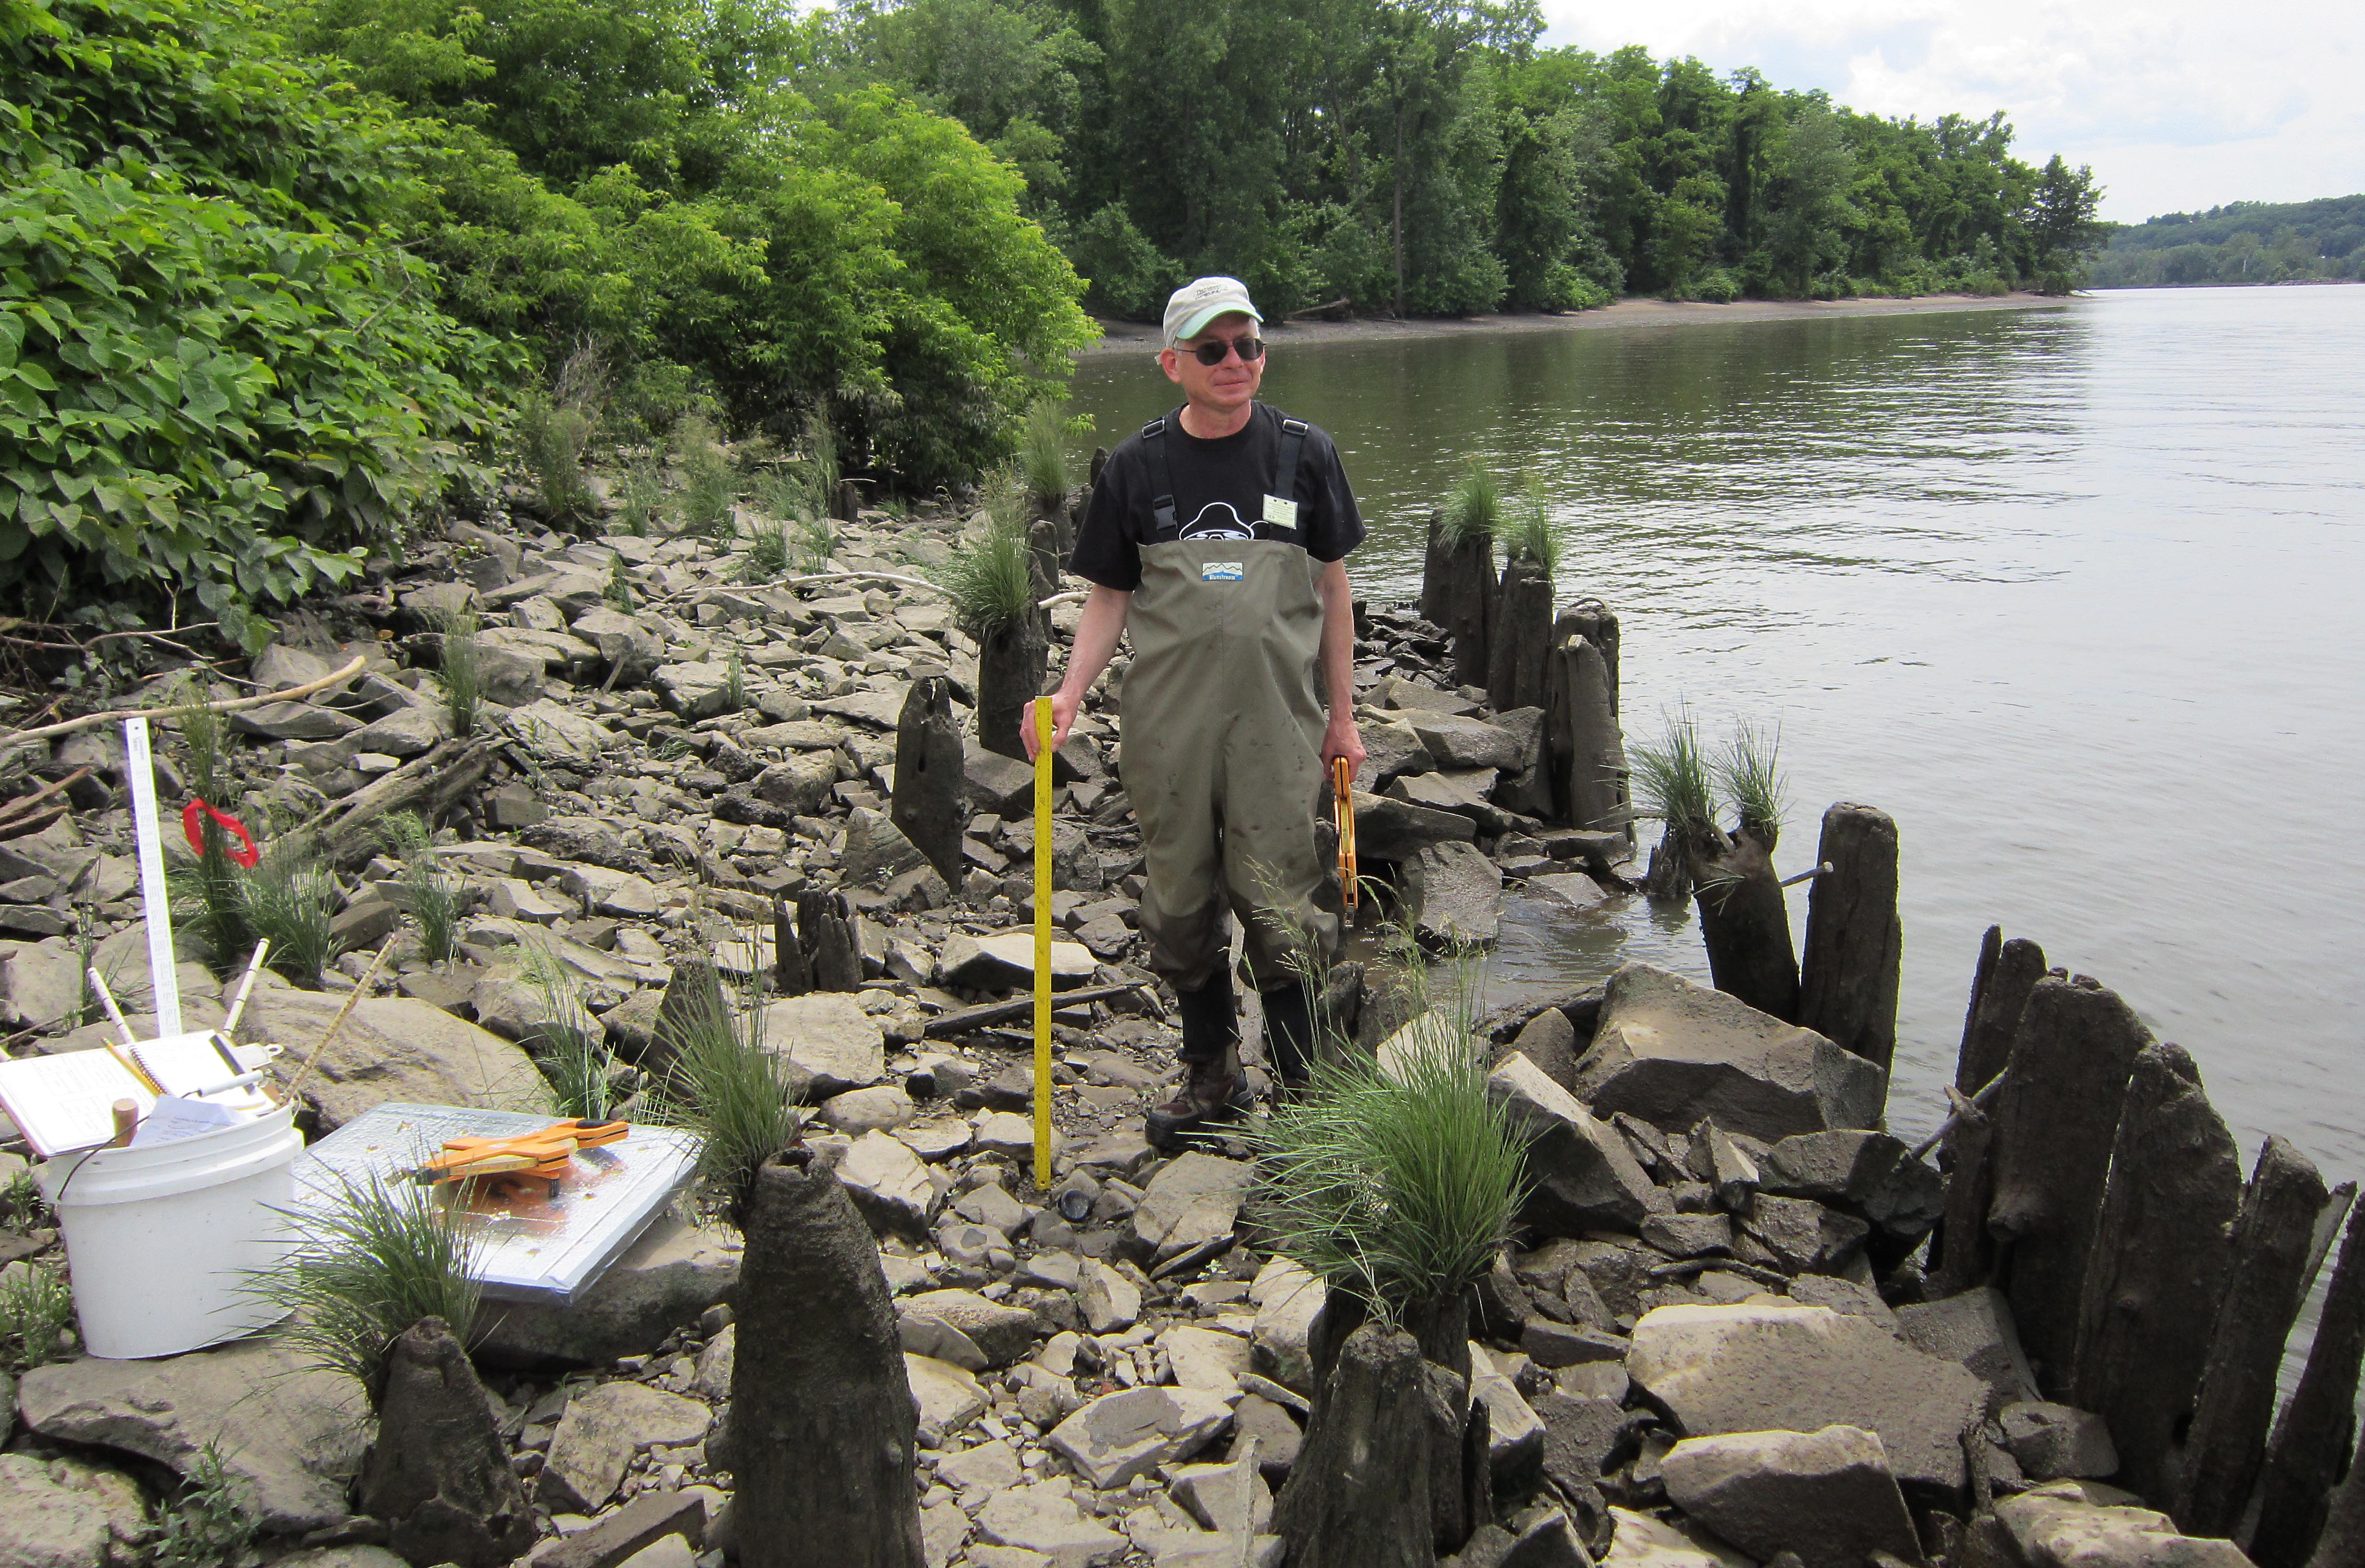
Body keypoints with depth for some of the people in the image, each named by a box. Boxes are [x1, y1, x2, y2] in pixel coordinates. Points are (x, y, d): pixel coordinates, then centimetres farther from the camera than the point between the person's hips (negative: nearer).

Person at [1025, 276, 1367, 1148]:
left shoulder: (1303, 454, 2)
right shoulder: (1137, 466, 4)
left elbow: (1332, 588, 8)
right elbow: (1110, 598, 7)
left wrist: (1341, 716, 7)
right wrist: (1068, 696, -8)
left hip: (1274, 717, -2)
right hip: (1166, 723, 2)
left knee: (1274, 898, -2)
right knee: (1182, 898, 9)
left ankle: (1299, 1086, 15)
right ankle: (1212, 1077, 26)